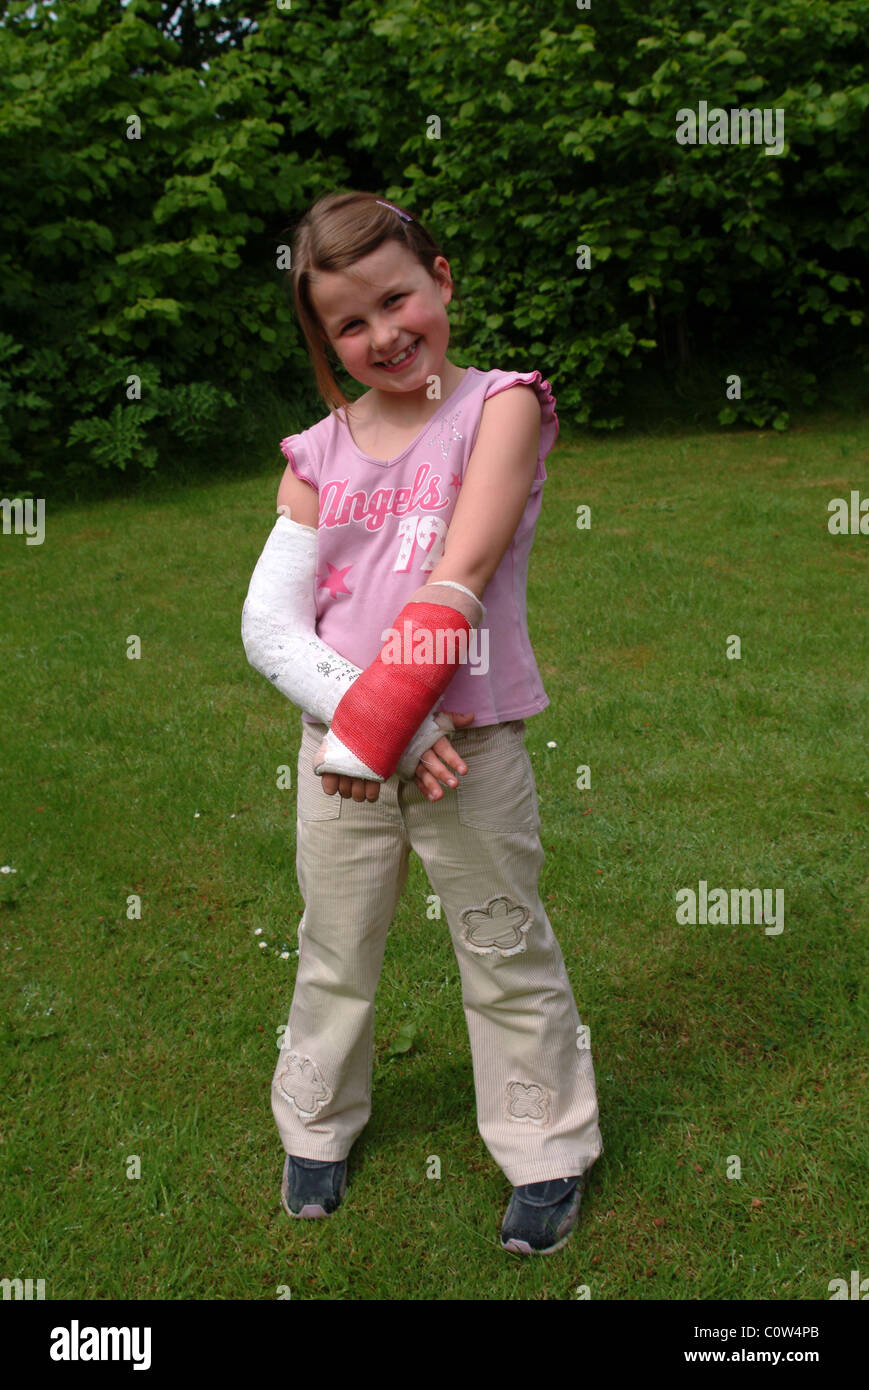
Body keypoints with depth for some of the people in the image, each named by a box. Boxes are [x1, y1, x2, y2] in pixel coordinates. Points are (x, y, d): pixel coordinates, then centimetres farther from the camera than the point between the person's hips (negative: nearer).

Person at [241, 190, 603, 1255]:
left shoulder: (500, 404, -5)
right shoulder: (318, 453, 3)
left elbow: (462, 575, -17)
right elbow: (268, 624, -4)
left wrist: (374, 719, -21)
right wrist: (367, 726, -16)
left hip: (470, 743, -3)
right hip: (338, 748, 3)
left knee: (507, 958, 12)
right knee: (335, 956, 18)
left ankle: (547, 1152, 33)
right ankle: (316, 1126, 42)